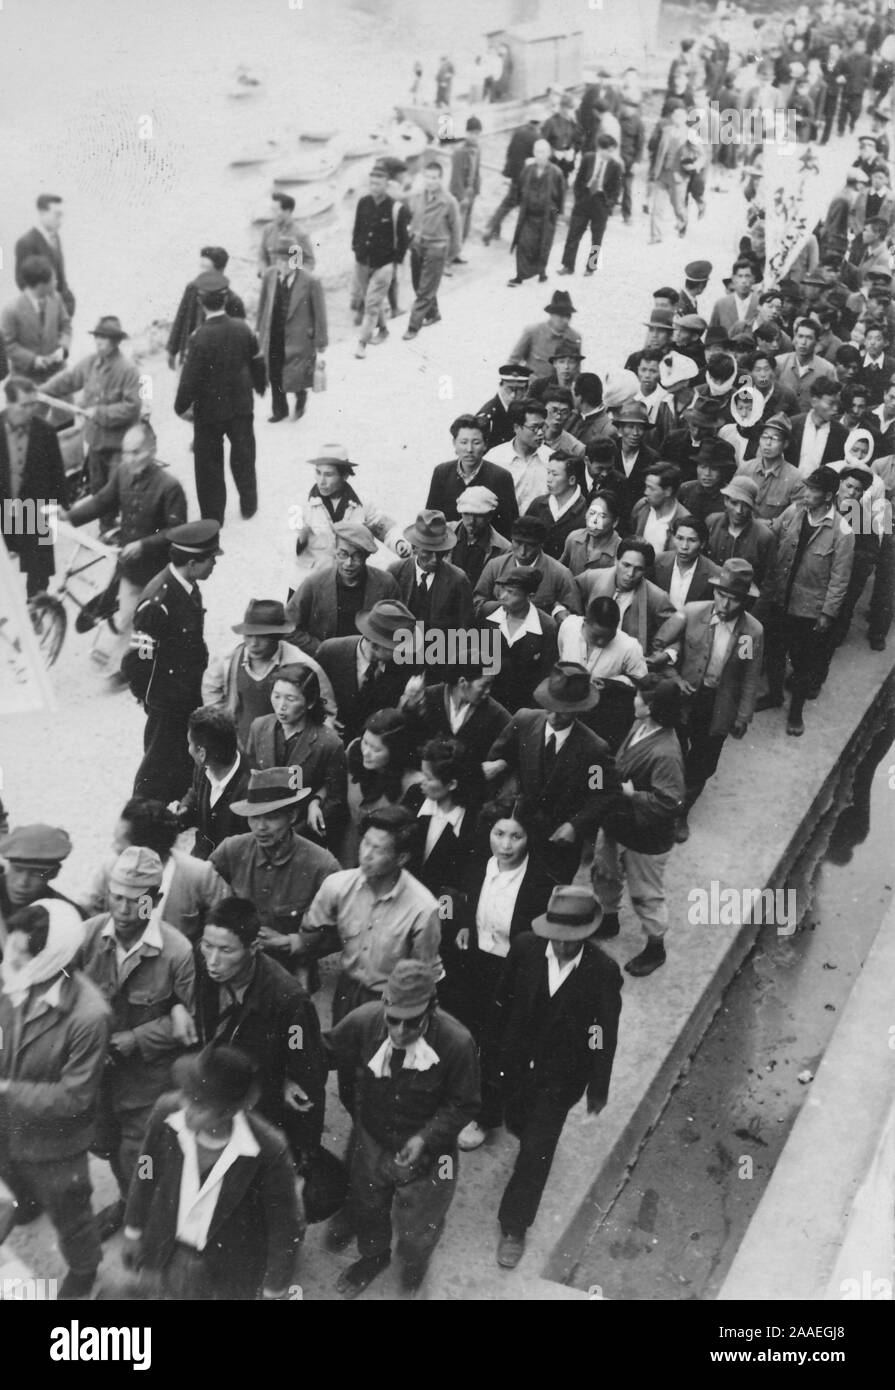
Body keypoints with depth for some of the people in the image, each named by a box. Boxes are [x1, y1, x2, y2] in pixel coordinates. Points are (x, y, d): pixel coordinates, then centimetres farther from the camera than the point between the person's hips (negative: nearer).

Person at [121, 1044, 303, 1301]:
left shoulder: (268, 1150, -31)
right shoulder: (168, 1112, -24)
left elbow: (283, 1228, -15)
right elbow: (148, 1174, -3)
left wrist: (275, 1291, -5)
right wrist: (134, 1231, 9)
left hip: (230, 1268, -2)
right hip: (168, 1254, 3)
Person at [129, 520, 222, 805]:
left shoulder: (187, 586, -1)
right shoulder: (157, 602, -29)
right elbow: (136, 663, -24)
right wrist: (151, 699, -11)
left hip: (189, 696, 8)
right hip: (167, 704, -8)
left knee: (189, 763, 22)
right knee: (159, 769, 9)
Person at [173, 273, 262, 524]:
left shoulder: (200, 338, -23)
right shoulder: (243, 329, -10)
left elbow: (190, 378, -19)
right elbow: (256, 362, 4)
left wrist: (181, 406, -5)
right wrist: (258, 386, 22)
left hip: (209, 410, -4)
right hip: (241, 405, 4)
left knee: (209, 464, 10)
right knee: (243, 456, 21)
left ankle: (213, 516, 17)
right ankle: (248, 504, 34)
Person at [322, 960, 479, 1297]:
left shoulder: (456, 1042, -34)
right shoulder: (364, 1020, -28)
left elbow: (464, 1104, -18)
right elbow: (325, 1053, -8)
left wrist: (426, 1137, -27)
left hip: (425, 1153, -2)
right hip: (371, 1141, 2)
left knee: (417, 1228, 21)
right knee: (366, 1207, 29)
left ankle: (412, 1271, 58)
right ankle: (373, 1255, 64)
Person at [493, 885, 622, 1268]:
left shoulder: (603, 972, -27)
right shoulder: (525, 947, -22)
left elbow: (605, 1037, -13)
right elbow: (504, 999, -3)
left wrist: (598, 1088, -3)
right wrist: (499, 1047, 9)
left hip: (560, 1074, -3)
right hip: (517, 1062, 3)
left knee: (536, 1153, 4)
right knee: (517, 1124, 26)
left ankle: (514, 1228, 25)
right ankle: (533, 1145, 63)